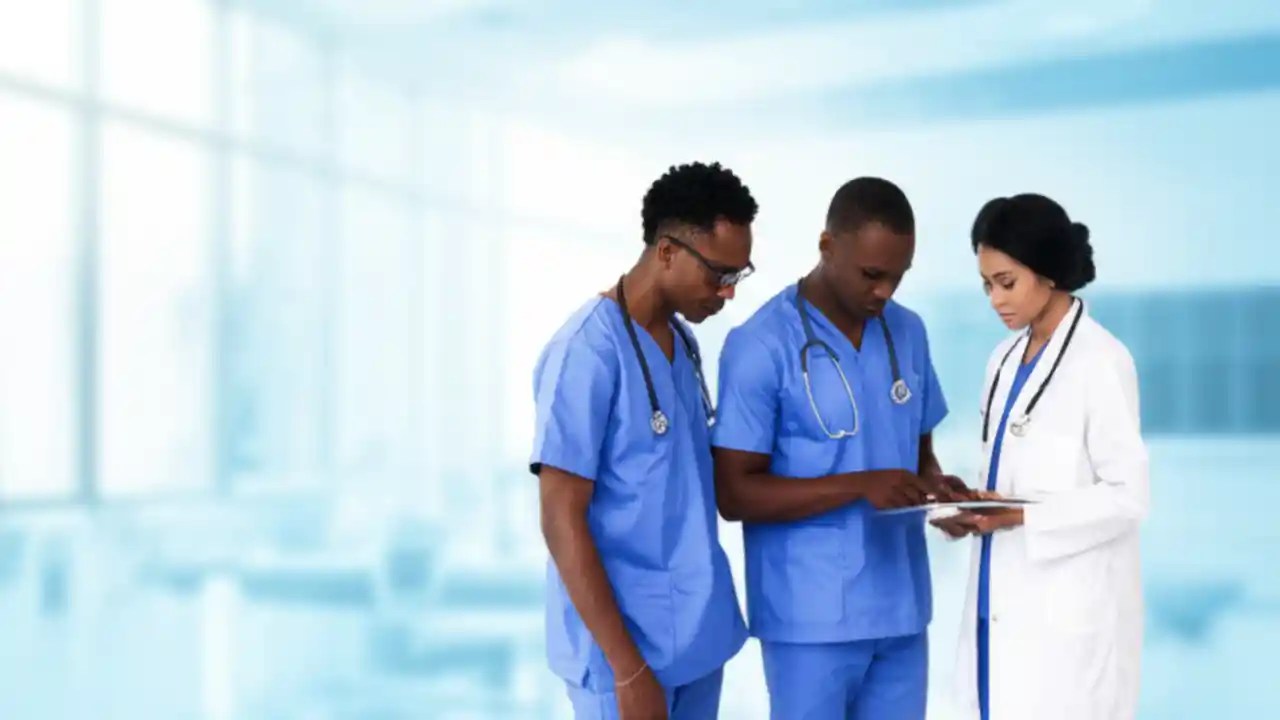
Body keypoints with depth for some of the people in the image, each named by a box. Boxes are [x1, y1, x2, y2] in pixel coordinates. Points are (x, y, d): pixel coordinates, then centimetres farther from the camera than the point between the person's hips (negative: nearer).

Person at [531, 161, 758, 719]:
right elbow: (562, 520, -17)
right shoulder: (587, 353, -16)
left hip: (697, 633, 8)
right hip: (625, 644, -7)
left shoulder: (682, 341, 8)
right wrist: (628, 668, -19)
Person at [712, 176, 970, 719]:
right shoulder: (761, 345, -12)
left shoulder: (908, 332, 8)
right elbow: (734, 494, -14)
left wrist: (933, 483, -7)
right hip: (812, 616, -5)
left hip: (900, 606, 6)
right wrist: (859, 486, -23)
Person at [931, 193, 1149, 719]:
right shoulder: (1006, 358, 11)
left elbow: (1128, 495, -13)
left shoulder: (1100, 361, -13)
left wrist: (1021, 517, -21)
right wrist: (973, 509, -2)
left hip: (1069, 613, -7)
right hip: (1004, 602, 7)